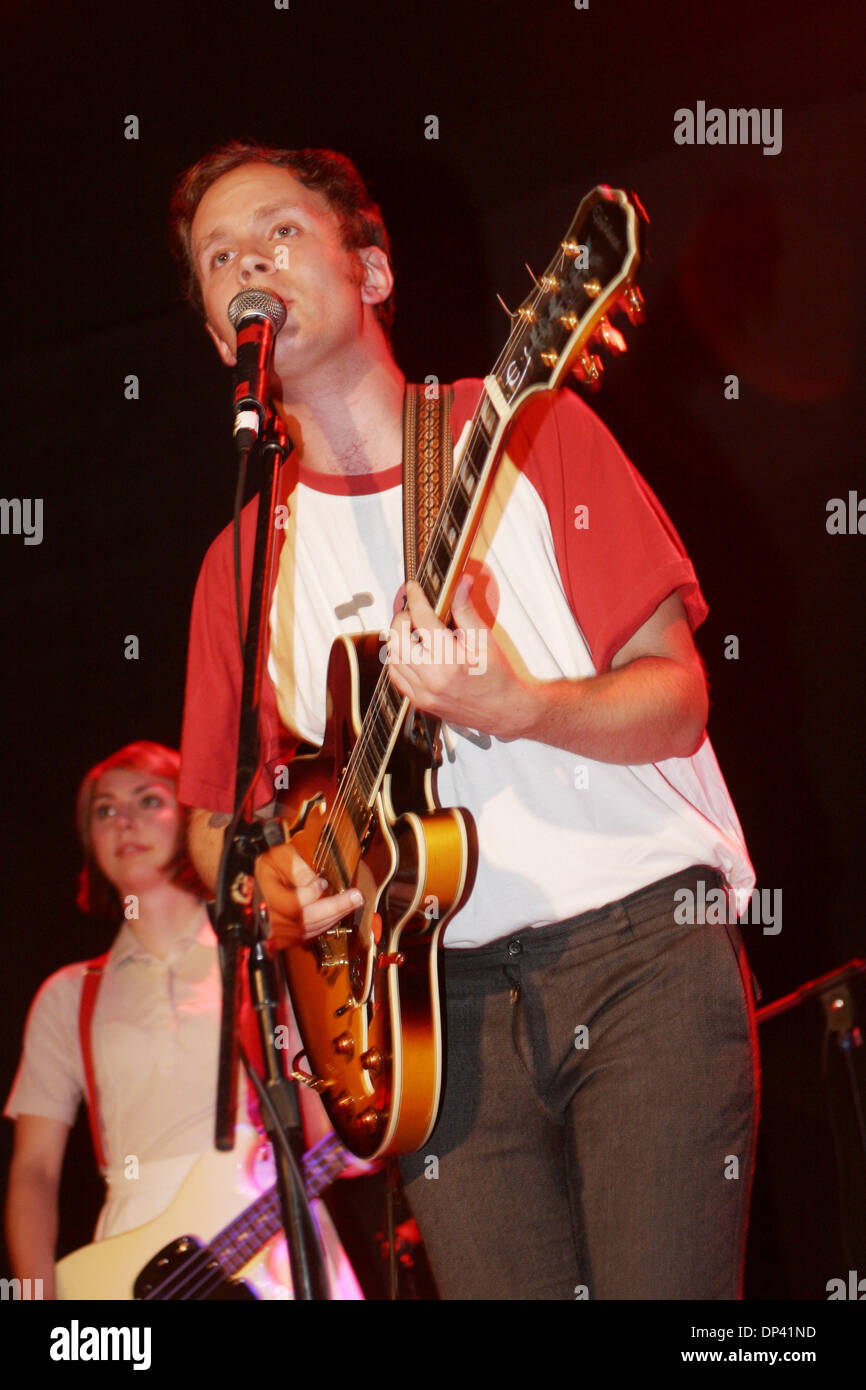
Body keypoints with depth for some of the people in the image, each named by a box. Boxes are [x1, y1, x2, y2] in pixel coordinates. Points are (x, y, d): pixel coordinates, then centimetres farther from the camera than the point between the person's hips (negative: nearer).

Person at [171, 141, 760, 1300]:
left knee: (659, 1286, -12)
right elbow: (215, 821, 18)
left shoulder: (533, 431, 3)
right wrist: (273, 890, -5)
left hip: (642, 941, -2)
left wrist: (516, 706, -22)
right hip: (448, 996, 3)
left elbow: (675, 698, -2)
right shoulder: (246, 559, 11)